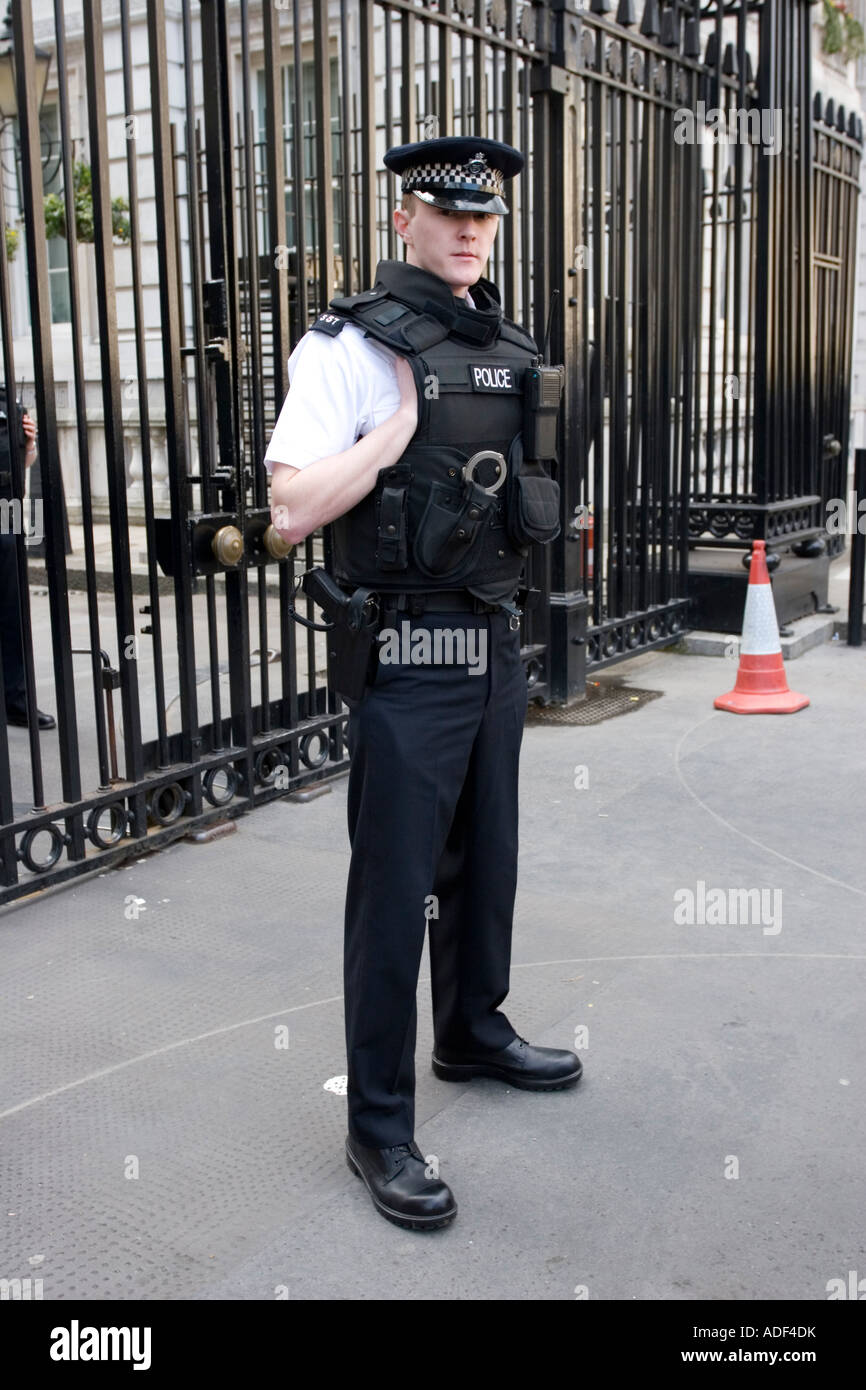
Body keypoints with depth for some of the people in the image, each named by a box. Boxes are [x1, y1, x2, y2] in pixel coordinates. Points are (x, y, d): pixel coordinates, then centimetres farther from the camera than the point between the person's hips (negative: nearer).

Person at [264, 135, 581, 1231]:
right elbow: (291, 510, -20)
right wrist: (396, 427, -20)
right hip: (409, 656, -7)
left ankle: (473, 1032, 42)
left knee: (485, 862, 20)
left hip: (496, 645, 7)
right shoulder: (353, 346, -10)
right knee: (395, 890, 0)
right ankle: (378, 1128, 13)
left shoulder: (508, 351, 11)